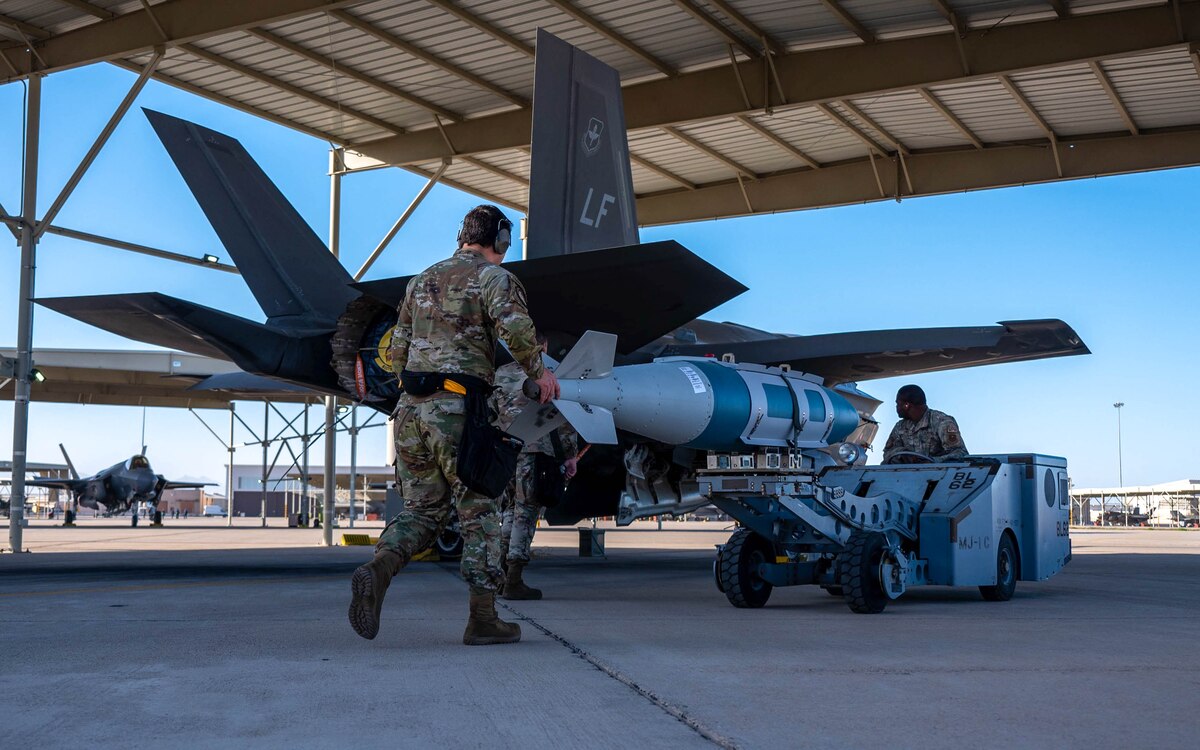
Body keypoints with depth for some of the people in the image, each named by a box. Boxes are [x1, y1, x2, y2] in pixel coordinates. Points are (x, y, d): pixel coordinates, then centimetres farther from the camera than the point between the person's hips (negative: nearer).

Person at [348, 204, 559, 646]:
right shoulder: (493, 276, -1)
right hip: (458, 408, -6)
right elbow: (514, 325, -21)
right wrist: (538, 371, -7)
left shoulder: (423, 280, 20)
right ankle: (483, 619, 6)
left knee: (422, 508, 12)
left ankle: (376, 572, -14)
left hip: (411, 406, 6)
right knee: (479, 511, 4)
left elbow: (397, 350, 21)